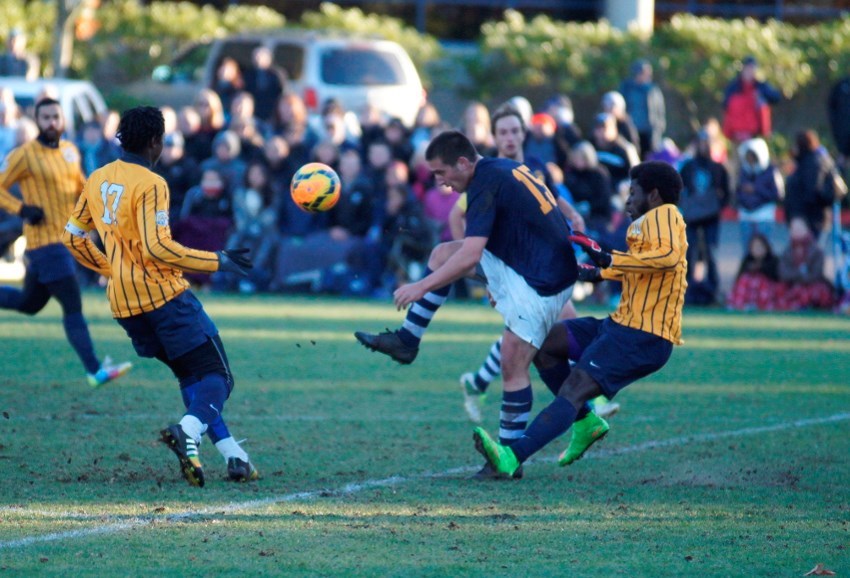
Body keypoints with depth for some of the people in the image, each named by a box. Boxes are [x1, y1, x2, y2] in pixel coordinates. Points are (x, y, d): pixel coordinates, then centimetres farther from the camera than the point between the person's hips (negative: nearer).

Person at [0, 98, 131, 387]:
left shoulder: (70, 150, 10)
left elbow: (79, 182, 26)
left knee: (29, 303, 17)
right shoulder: (24, 155, -10)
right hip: (45, 240, -8)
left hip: (67, 237, 8)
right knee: (73, 306, -11)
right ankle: (95, 371, -11)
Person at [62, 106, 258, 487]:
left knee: (190, 375, 17)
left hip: (122, 302, 8)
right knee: (217, 374, -3)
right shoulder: (150, 184, -13)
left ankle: (232, 455, 9)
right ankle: (190, 430, -32)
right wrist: (218, 262, -14)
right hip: (162, 293, -8)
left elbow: (72, 236, 18)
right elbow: (158, 248, -21)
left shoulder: (97, 180, 10)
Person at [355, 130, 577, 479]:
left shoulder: (485, 184, -20)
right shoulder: (506, 169, 8)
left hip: (541, 286, -10)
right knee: (442, 254, 10)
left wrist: (421, 287, -21)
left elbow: (469, 256, -27)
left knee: (513, 367, -6)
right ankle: (406, 340, 14)